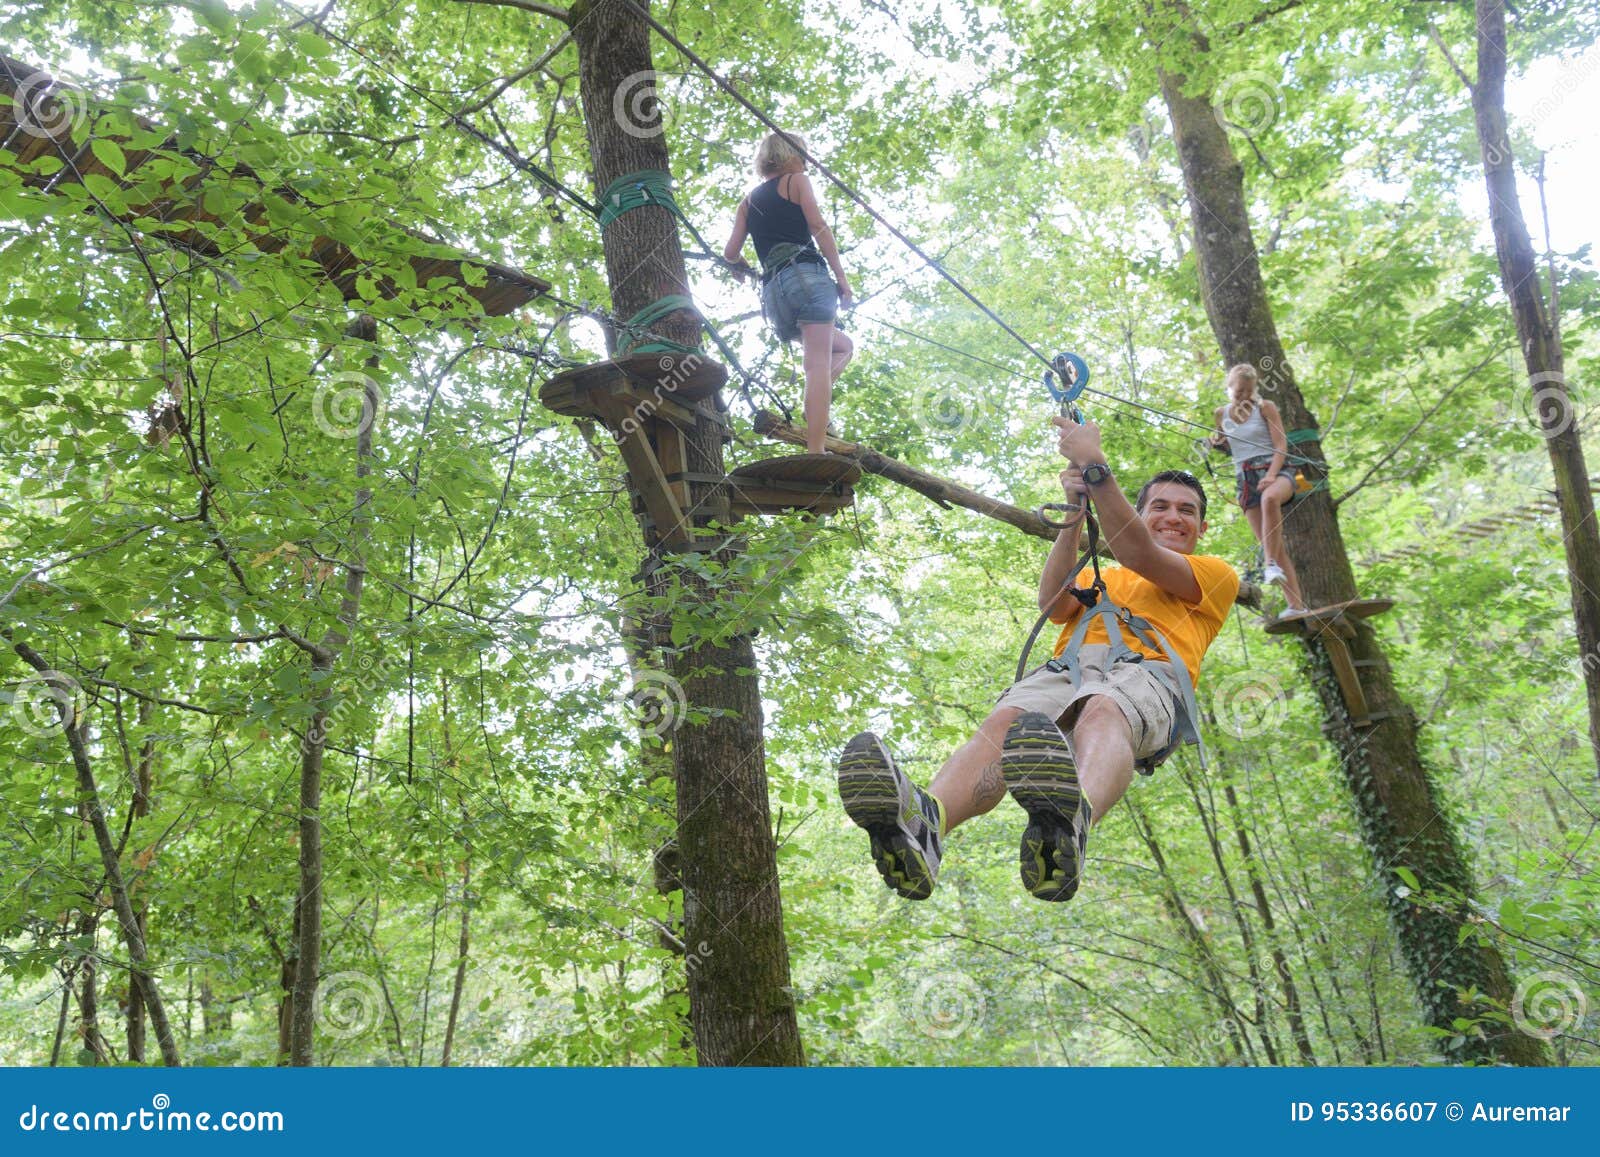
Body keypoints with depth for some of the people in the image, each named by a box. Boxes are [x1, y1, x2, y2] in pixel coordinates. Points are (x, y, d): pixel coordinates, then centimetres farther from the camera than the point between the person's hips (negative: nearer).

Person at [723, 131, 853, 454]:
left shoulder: (749, 200, 26)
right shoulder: (796, 181, 12)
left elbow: (730, 252, 18)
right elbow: (818, 226, -4)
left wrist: (740, 266, 41)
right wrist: (841, 275, -6)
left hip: (773, 291, 6)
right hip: (806, 275, -6)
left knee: (843, 345, 22)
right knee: (819, 363, -15)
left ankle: (814, 410, -4)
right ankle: (816, 453, -30)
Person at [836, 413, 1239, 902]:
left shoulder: (1215, 575, 29)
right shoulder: (1098, 577, 39)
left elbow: (1140, 555, 6)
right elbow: (1053, 605, 14)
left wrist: (1096, 467, -1)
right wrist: (1075, 513, 5)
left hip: (1146, 670, -2)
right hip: (1067, 666, 3)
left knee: (1103, 711, -40)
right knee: (1006, 718, -33)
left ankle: (1072, 820, -74)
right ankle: (925, 821, -63)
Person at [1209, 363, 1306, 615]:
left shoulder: (1265, 407, 2)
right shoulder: (1222, 413, 13)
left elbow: (1281, 445, -4)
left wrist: (1271, 475, -21)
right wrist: (1218, 442, 6)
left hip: (1275, 470, -4)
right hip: (1245, 478, 4)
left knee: (1269, 498, -42)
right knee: (1269, 544, -6)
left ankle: (1272, 564, -41)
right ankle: (1296, 605, -6)